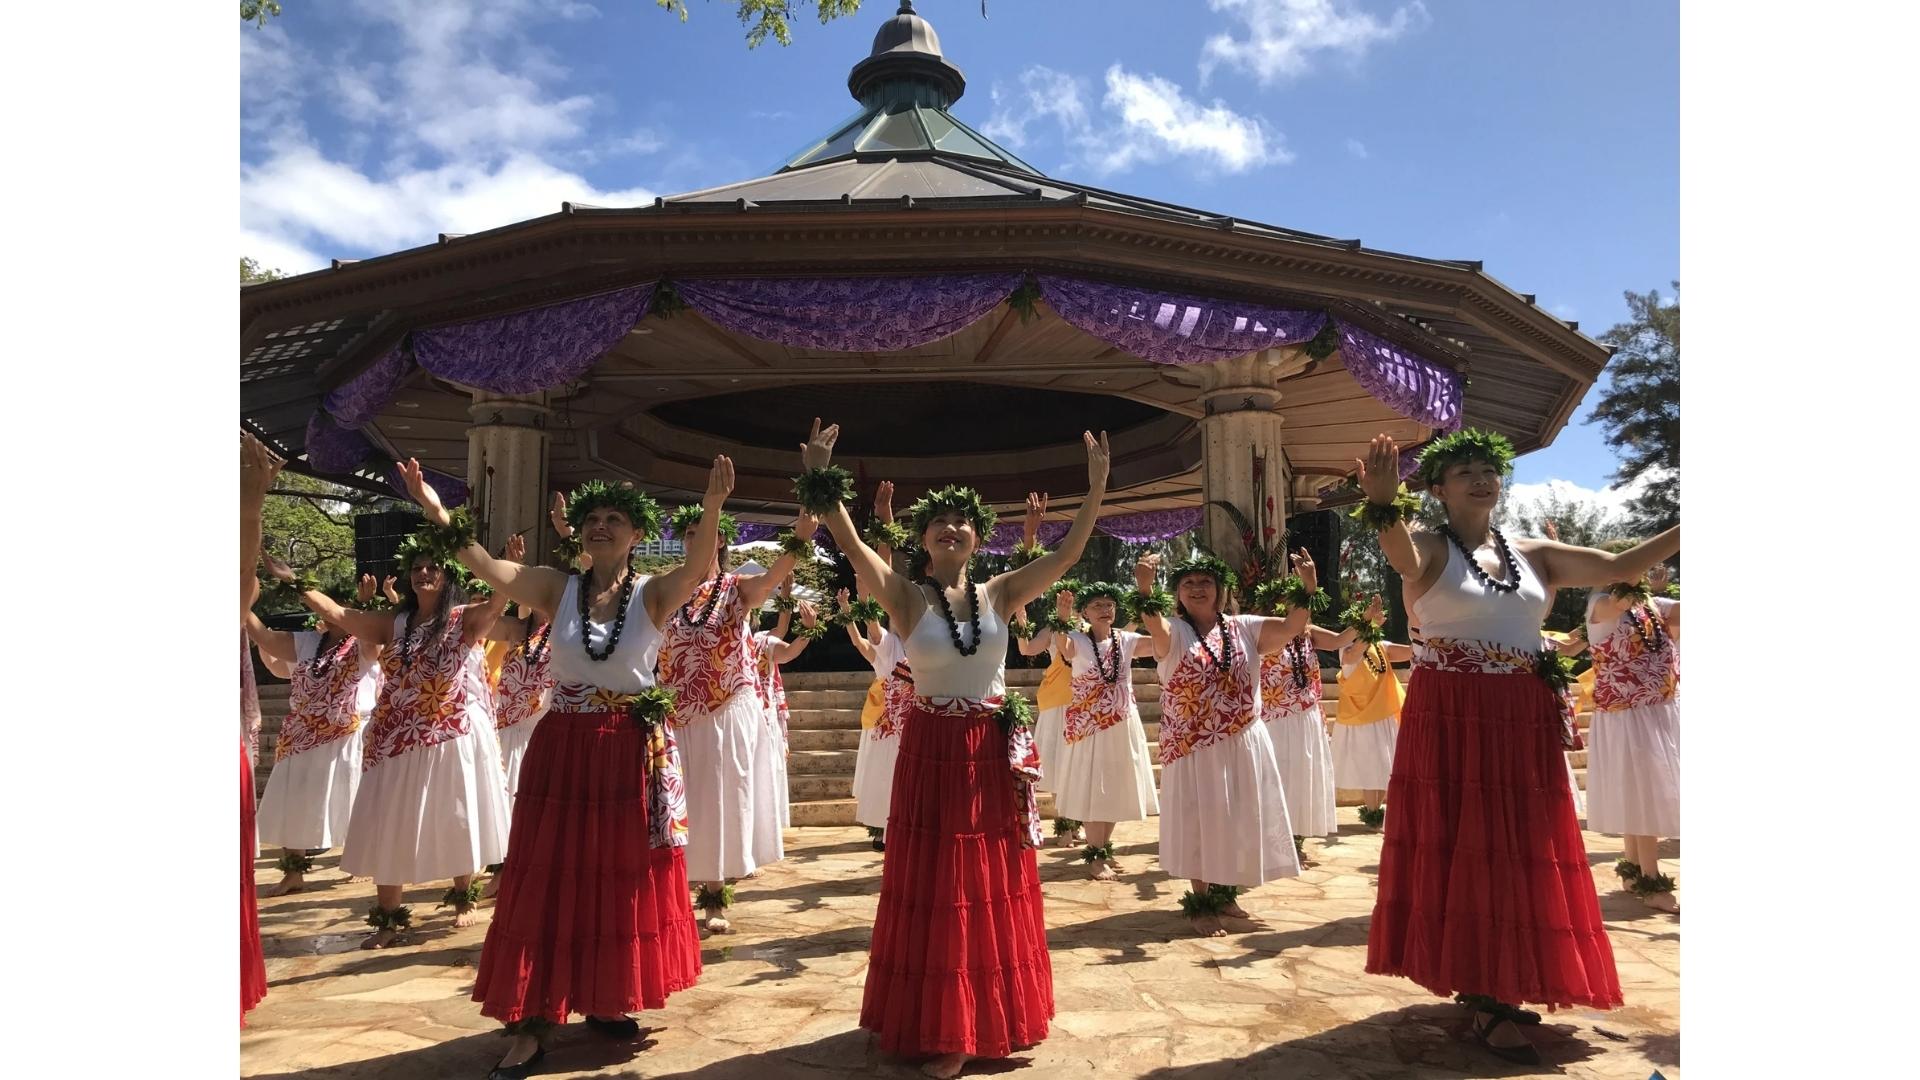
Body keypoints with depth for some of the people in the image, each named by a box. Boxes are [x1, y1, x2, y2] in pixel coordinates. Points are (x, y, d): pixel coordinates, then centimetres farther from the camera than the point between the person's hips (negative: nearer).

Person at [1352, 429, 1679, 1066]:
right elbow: (1402, 559, -28)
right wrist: (1383, 504, -49)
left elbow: (1620, 567, 5)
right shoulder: (1431, 549, -4)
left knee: (1518, 852, 8)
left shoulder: (1536, 555, 11)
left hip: (1524, 722, 5)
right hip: (1450, 719, -5)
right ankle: (1487, 1003, 7)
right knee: (1462, 851, -2)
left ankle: (1497, 988, 25)